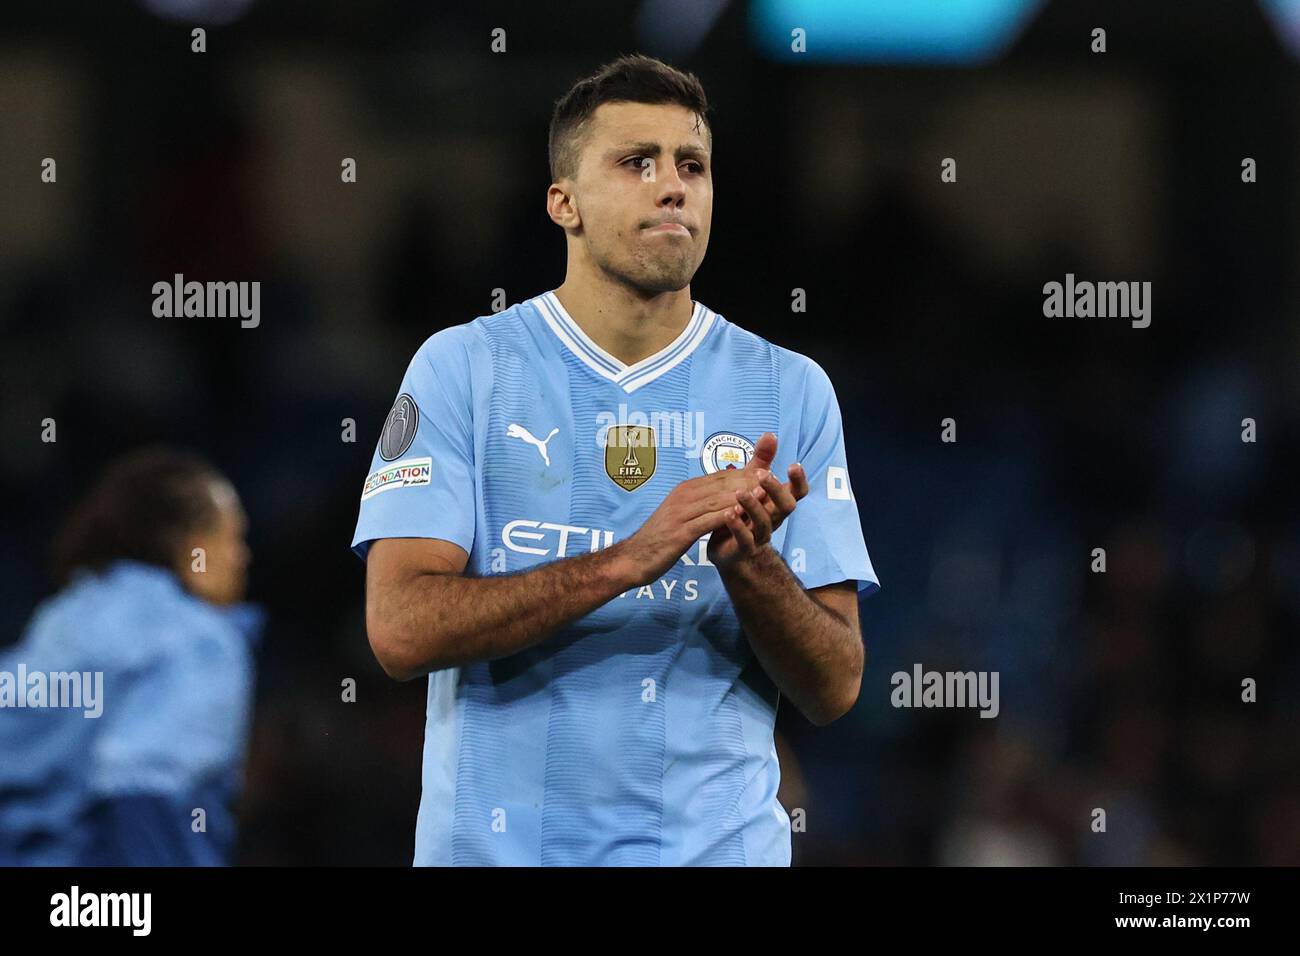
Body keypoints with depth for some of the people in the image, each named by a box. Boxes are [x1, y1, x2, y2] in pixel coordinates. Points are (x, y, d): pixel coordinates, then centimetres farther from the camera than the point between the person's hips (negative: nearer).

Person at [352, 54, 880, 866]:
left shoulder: (792, 392, 3)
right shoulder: (462, 367, -3)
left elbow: (834, 690, 0)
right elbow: (401, 629, -14)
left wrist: (747, 561, -19)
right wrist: (627, 560, -23)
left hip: (719, 837, 2)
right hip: (499, 843, -1)